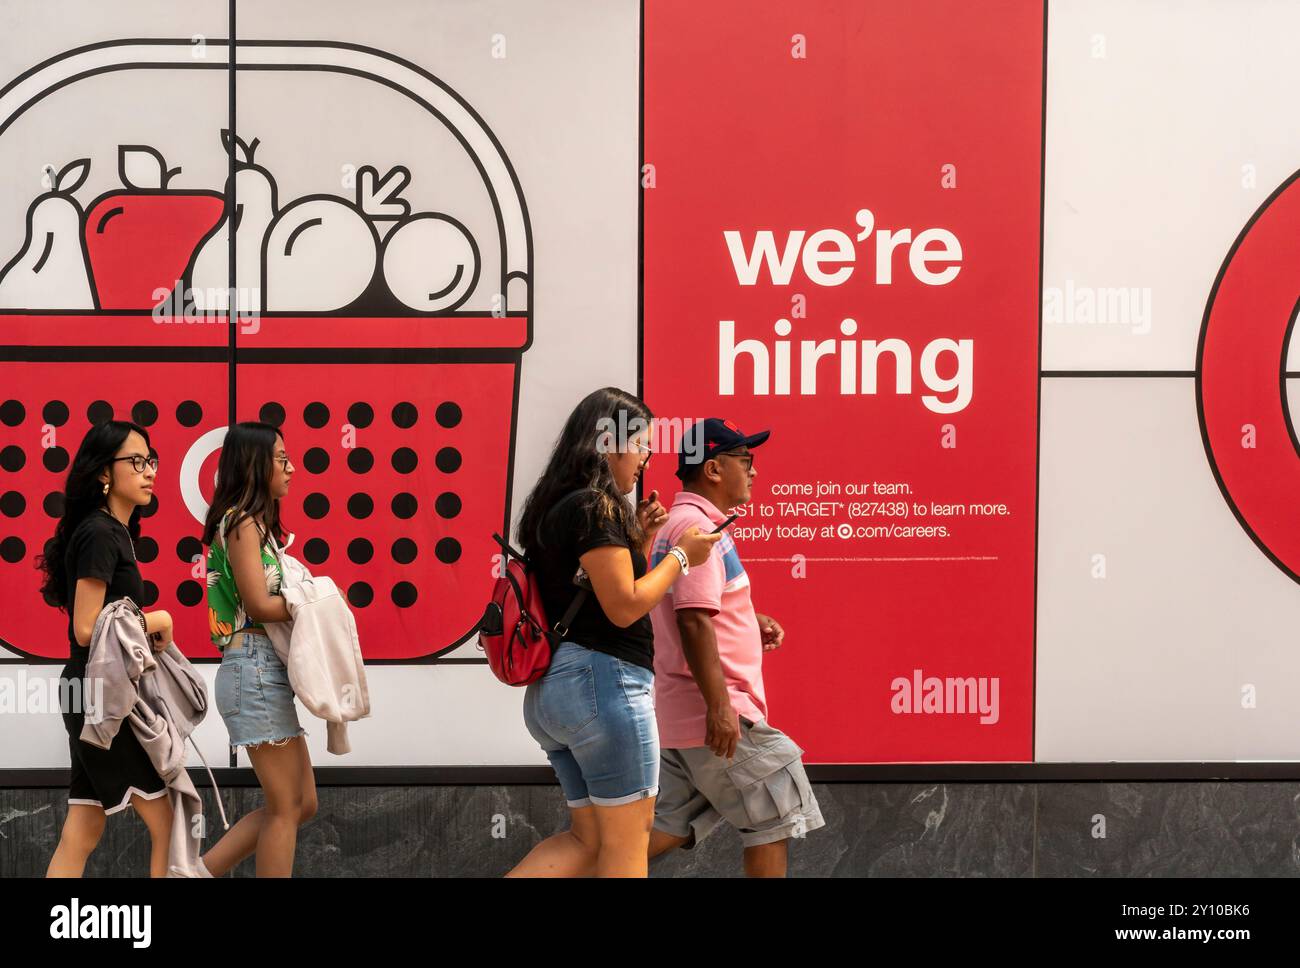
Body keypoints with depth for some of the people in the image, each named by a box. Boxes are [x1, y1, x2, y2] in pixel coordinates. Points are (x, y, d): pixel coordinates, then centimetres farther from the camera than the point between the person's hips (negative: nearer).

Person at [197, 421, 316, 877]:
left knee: (302, 804, 11)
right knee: (285, 808, -3)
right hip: (255, 671, -9)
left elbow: (266, 597, 11)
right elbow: (259, 605, -16)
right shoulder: (243, 522, -9)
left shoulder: (253, 523, 19)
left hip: (266, 672, 9)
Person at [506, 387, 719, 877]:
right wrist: (681, 556, -5)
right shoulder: (596, 506, -12)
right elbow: (624, 607, -16)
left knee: (589, 838, 13)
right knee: (627, 839, 0)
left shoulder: (556, 507, 17)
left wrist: (641, 539, 13)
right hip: (603, 679, -10)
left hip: (551, 689, 10)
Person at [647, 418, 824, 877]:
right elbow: (694, 620, -24)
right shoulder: (697, 527, -15)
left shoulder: (679, 524, 18)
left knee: (674, 823, 11)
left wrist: (750, 622, 15)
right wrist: (719, 707, -27)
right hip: (718, 710, -10)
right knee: (775, 815, -1)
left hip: (679, 715, 10)